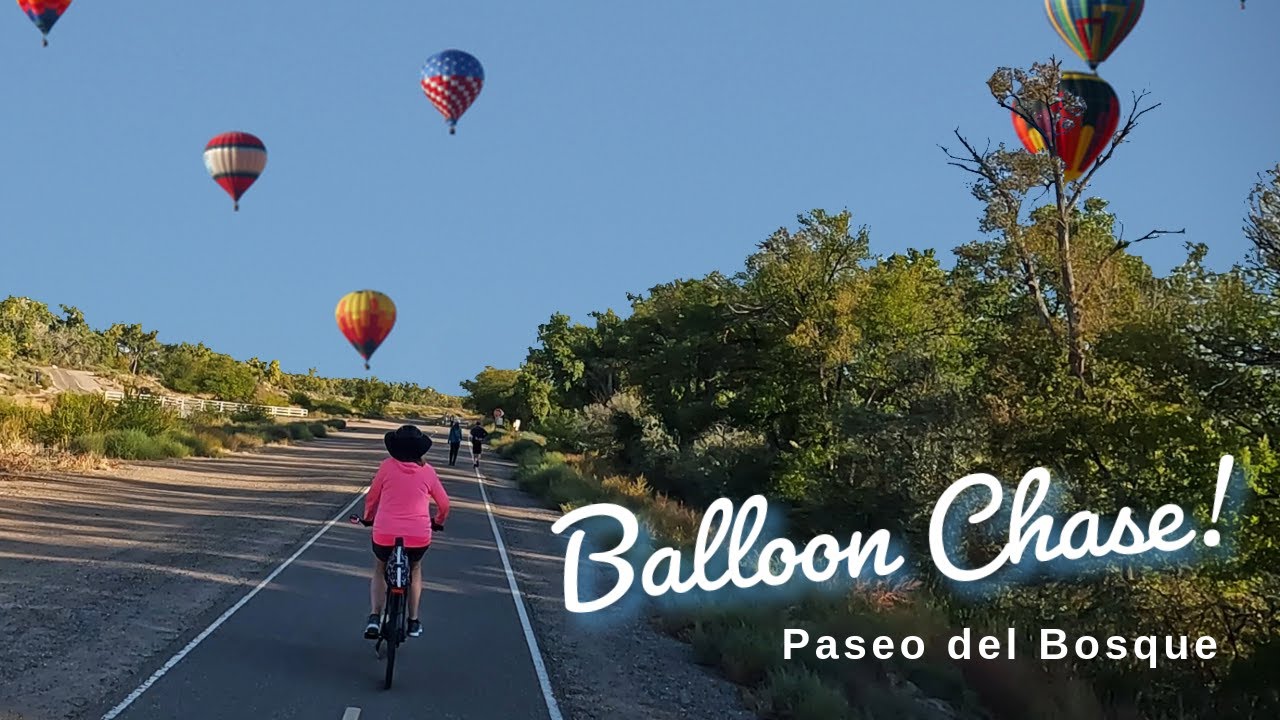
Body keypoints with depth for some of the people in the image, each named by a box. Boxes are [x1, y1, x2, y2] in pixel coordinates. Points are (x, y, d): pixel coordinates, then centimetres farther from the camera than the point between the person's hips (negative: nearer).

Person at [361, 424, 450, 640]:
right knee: (415, 569, 31)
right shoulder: (427, 471, 1)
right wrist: (438, 521, 31)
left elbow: (372, 498, 8)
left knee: (380, 571, 27)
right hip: (419, 536, 1)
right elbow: (444, 504, 10)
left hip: (385, 535, -1)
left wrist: (368, 517, 29)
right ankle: (413, 622, 31)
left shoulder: (387, 466, -2)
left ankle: (374, 617, 8)